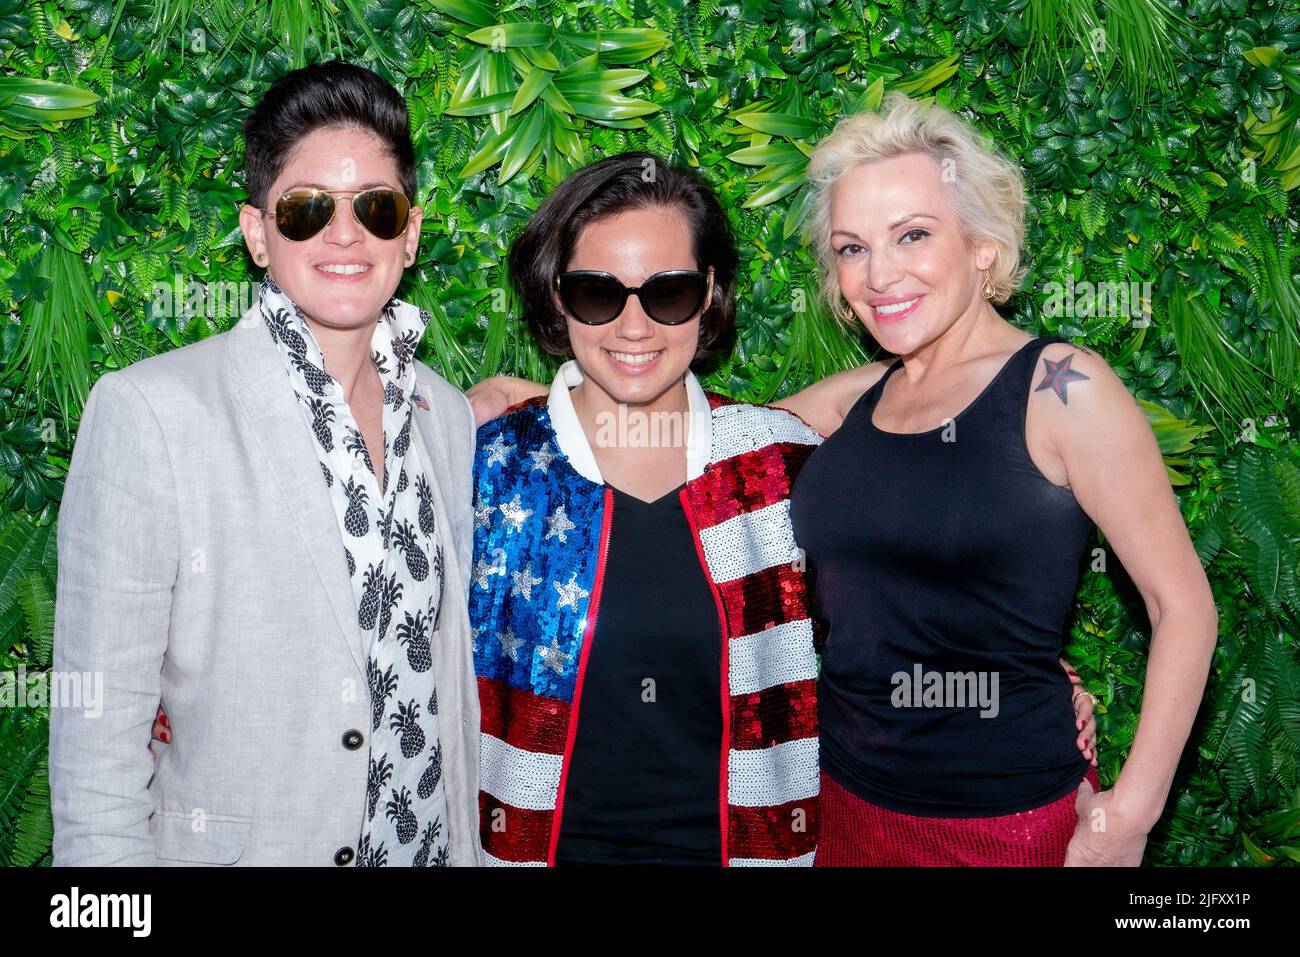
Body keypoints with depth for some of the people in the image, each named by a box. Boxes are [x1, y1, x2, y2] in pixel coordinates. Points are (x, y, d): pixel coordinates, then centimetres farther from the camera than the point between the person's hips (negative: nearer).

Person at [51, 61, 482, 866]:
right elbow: (100, 716, -14)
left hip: (432, 841, 5)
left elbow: (452, 666, 8)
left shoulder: (451, 418, 1)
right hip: (233, 845, -4)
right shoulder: (149, 412, -15)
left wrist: (473, 841, 7)